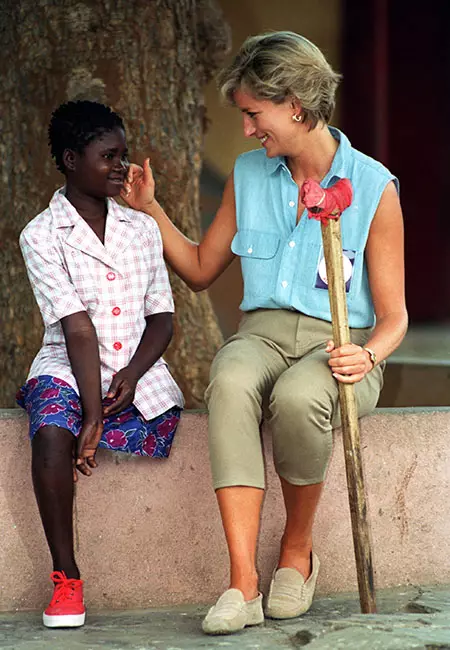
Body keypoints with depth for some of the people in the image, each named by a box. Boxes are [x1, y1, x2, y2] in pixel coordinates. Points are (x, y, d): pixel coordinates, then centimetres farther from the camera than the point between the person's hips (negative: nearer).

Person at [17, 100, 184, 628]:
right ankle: (65, 579, -22)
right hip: (66, 367, -4)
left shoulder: (142, 229, 12)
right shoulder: (42, 236, -2)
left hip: (136, 373, 4)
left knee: (167, 421, -27)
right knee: (51, 431, -33)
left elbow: (161, 318, 10)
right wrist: (92, 416, -18)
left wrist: (133, 374, -10)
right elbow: (77, 329, -12)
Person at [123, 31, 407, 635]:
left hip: (340, 343, -3)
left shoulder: (374, 188, -2)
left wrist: (367, 355, -21)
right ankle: (243, 584, -41)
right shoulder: (249, 174, 12)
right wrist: (150, 208, 13)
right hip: (263, 331, 3)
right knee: (230, 384, -36)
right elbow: (201, 268, 24)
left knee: (298, 398, -39)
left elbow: (393, 315, 0)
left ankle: (297, 551, -11)